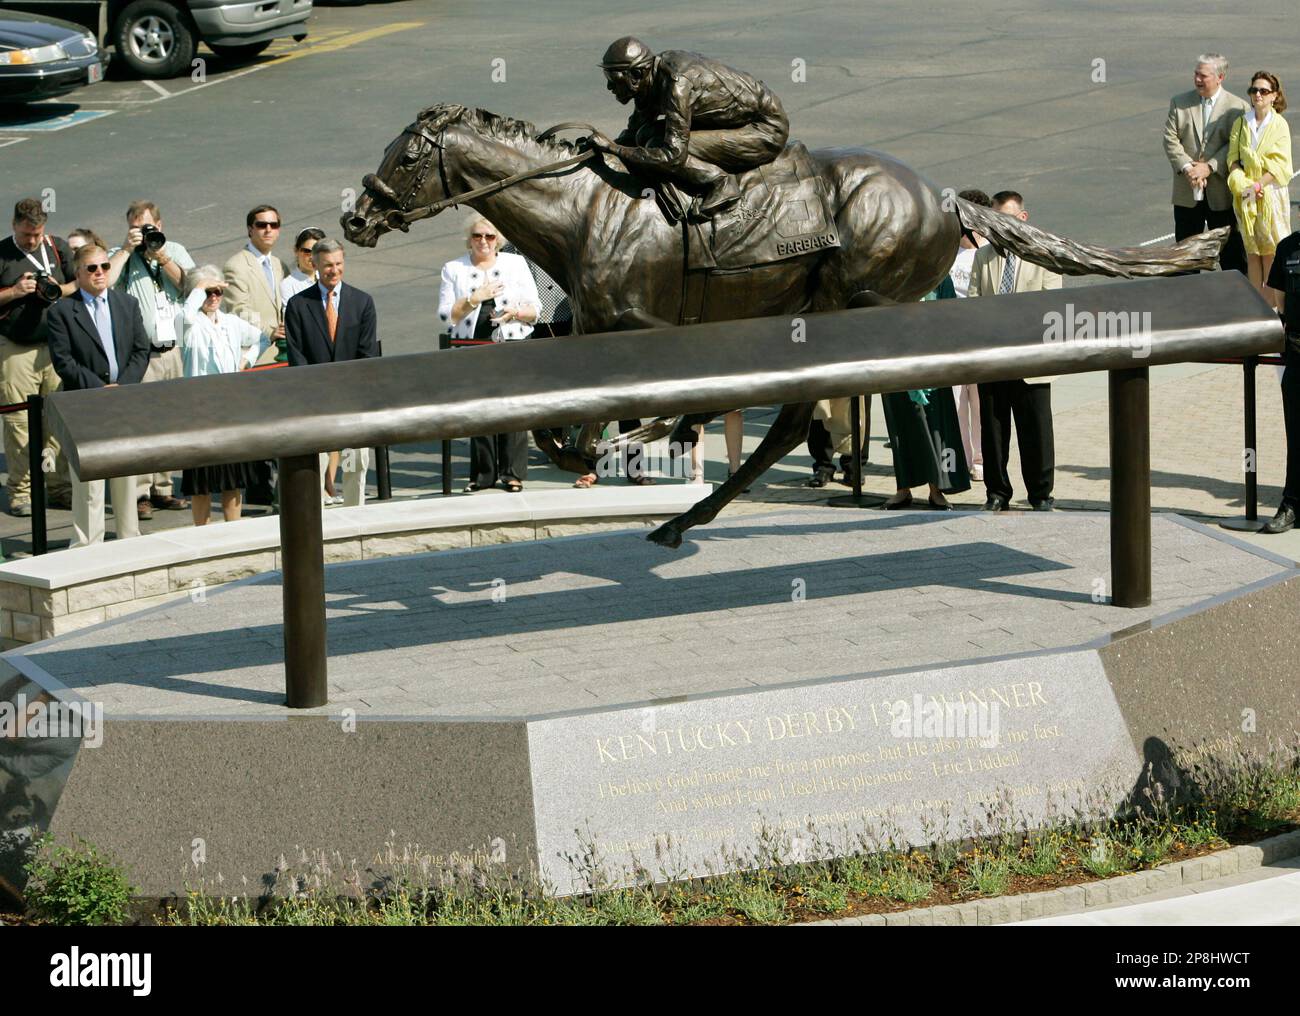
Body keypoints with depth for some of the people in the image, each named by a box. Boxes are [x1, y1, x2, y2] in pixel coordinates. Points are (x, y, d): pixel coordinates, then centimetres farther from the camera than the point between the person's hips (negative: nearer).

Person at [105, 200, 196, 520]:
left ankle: (162, 488, 16)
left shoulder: (175, 251, 13)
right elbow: (105, 280, -17)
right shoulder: (122, 256, 3)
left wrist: (162, 257, -7)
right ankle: (139, 493, -8)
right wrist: (128, 249, -12)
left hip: (175, 349, 4)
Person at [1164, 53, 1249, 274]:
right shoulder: (1179, 102, 6)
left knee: (1231, 252, 3)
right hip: (1187, 194, 3)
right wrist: (1187, 168, -15)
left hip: (1222, 195, -3)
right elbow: (1170, 139, -1)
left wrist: (1209, 167, -19)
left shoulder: (1236, 107, -3)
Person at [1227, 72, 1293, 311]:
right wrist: (1242, 183, -13)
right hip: (1246, 196, 3)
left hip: (1270, 191, -3)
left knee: (1270, 251, -1)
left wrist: (1257, 186, -18)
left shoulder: (1279, 125, -5)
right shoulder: (1241, 123, 4)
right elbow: (1233, 157, 3)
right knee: (1252, 250, 7)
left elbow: (1279, 166, -10)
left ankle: (1272, 303, 4)